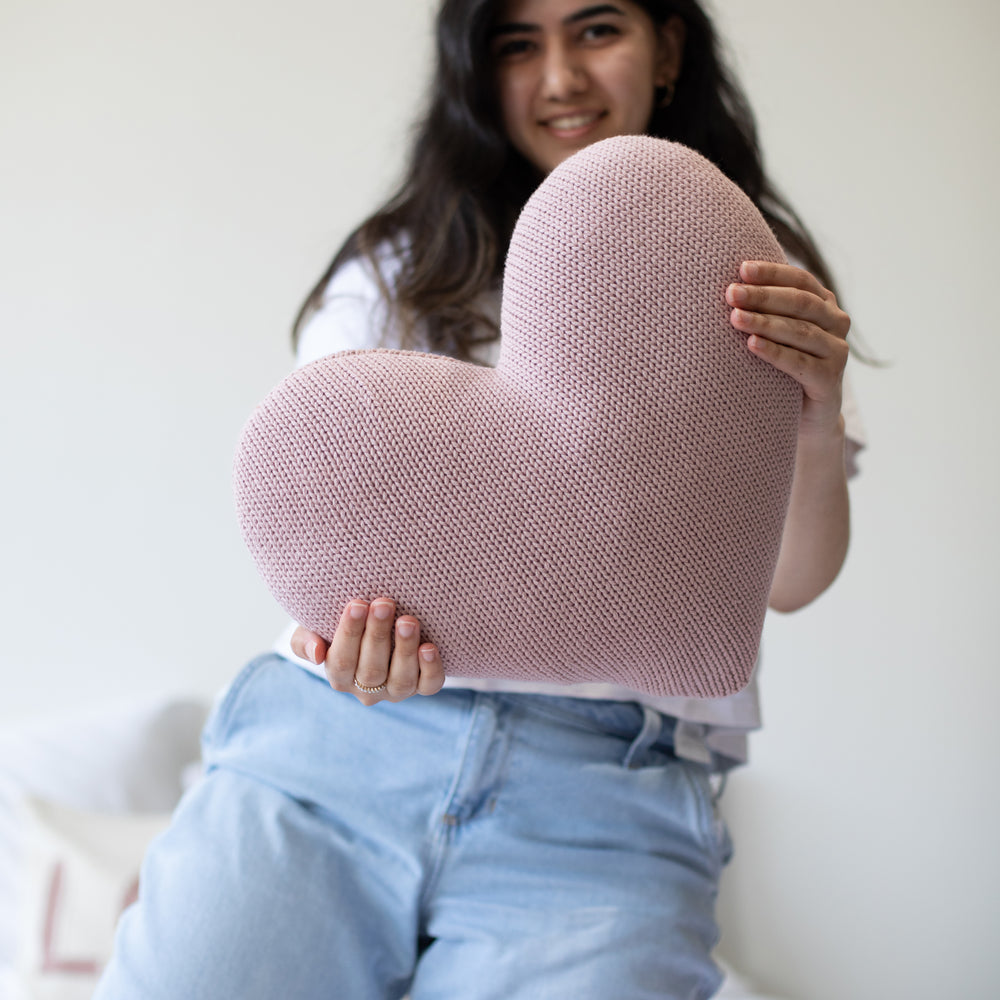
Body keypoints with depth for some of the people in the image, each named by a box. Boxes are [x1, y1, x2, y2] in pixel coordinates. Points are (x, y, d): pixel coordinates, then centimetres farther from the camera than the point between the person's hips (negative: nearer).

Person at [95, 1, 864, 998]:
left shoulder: (749, 287, 15)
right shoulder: (399, 270, 17)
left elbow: (788, 580, 6)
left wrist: (815, 422, -16)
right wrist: (362, 618, -17)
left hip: (607, 793, 0)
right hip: (328, 733, 1)